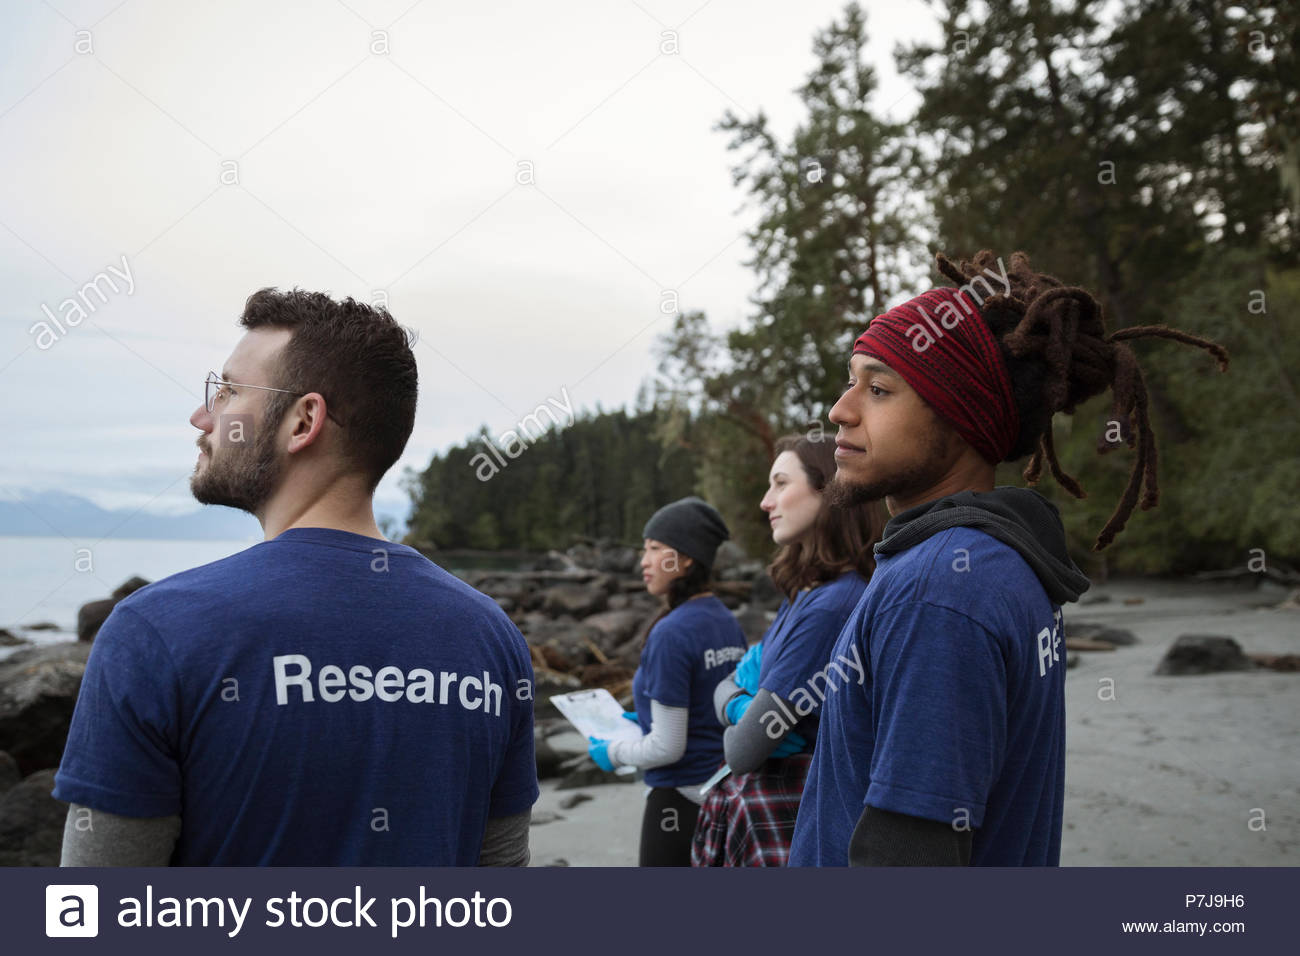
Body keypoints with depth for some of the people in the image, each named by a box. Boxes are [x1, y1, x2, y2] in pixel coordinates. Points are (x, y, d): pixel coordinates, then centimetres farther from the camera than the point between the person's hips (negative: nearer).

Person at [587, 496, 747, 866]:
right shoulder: (728, 623, 5)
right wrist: (648, 720, 18)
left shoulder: (671, 634, -19)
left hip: (682, 798, -8)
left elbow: (667, 747, -18)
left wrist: (612, 753, -1)